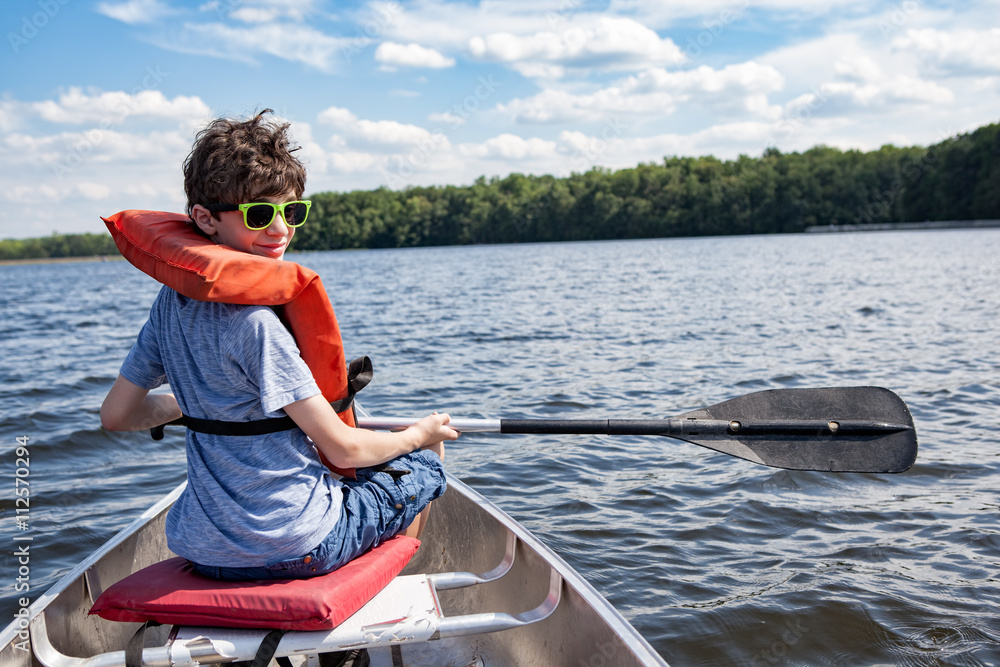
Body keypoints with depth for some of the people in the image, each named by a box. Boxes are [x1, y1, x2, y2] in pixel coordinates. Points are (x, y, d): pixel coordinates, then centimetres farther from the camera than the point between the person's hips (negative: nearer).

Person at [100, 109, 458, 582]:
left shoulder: (171, 301, 0)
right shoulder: (254, 321, -24)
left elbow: (115, 415, 10)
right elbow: (344, 449, -19)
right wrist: (419, 433, -1)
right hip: (294, 550, -8)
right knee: (426, 456, 13)